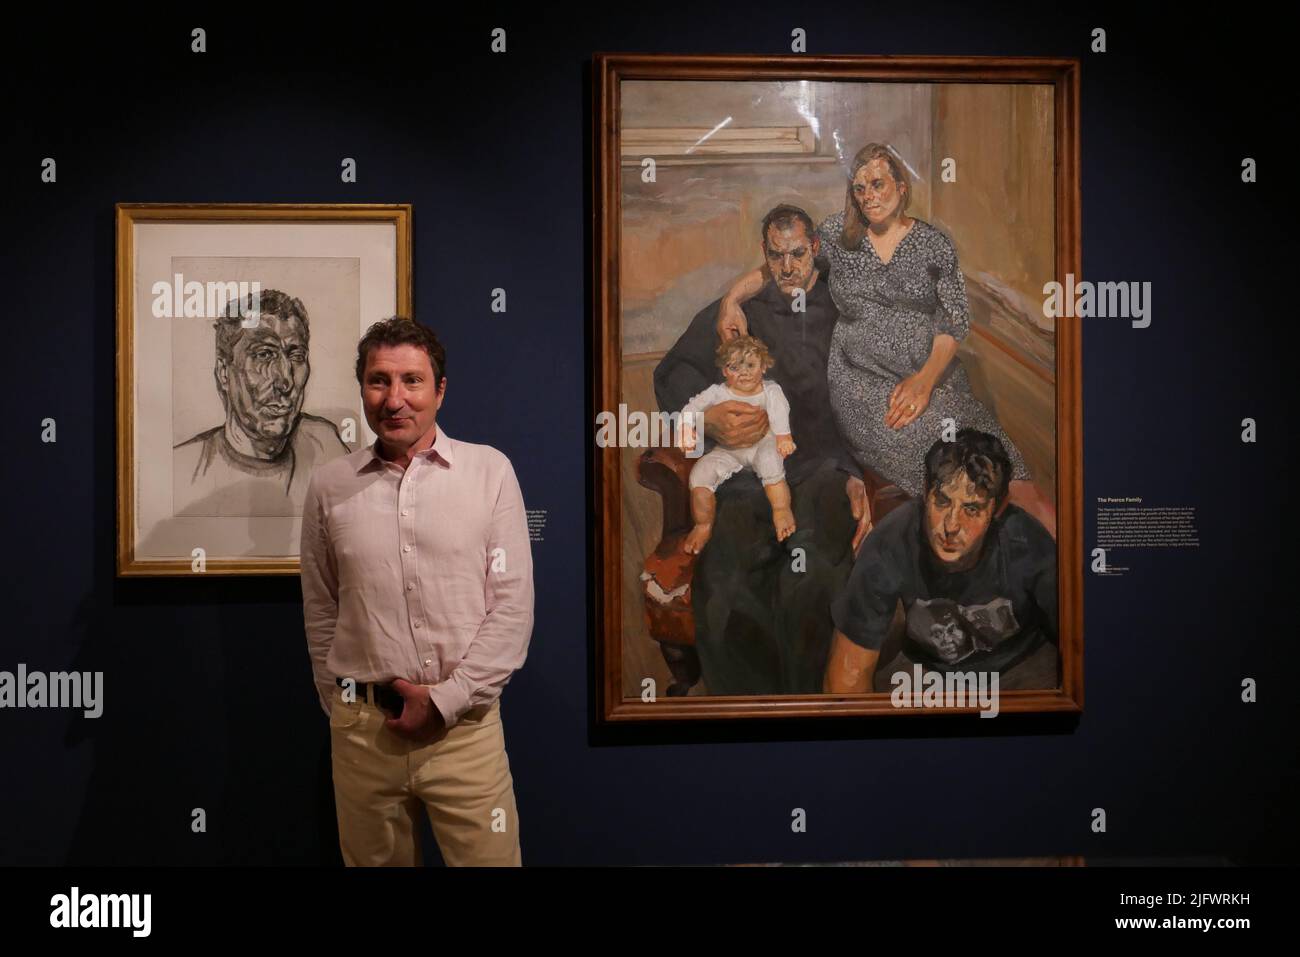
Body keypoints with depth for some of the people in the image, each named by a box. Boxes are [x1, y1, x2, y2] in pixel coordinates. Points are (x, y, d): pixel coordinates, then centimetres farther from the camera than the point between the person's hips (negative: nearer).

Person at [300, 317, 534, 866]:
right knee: (373, 859, 12)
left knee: (489, 856, 2)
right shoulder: (330, 486, 4)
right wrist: (343, 711, 10)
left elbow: (513, 604, -4)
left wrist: (448, 699, -9)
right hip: (362, 732, 2)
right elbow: (320, 613, 11)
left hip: (465, 725, -1)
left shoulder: (490, 471, -1)